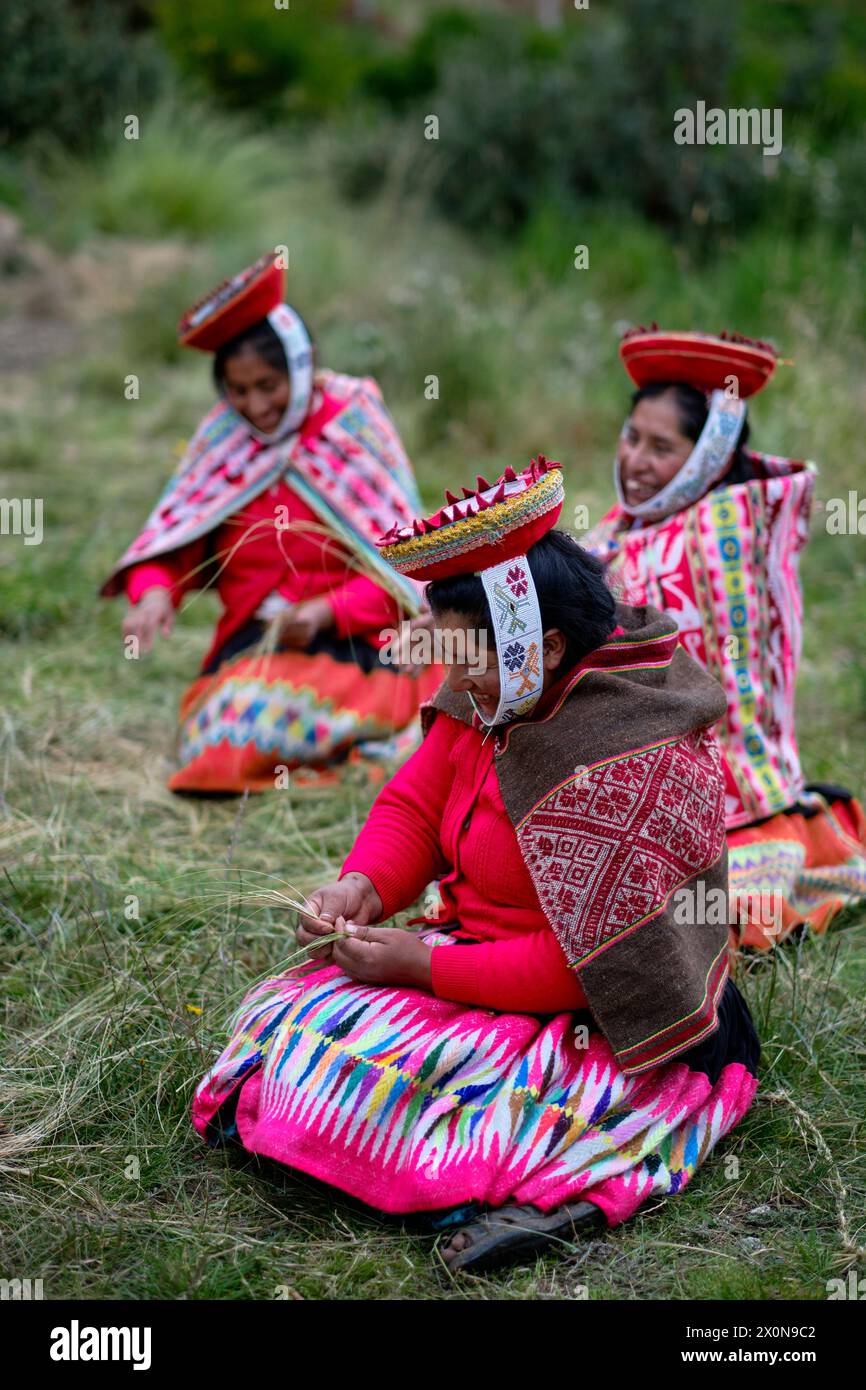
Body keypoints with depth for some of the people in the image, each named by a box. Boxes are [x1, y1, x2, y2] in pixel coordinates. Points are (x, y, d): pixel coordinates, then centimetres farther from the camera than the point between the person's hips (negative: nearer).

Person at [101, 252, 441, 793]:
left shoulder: (356, 430, -4)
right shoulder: (223, 437, 5)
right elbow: (171, 537, 4)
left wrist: (325, 612, -22)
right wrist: (154, 591, -19)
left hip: (347, 640, -4)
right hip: (249, 642, 4)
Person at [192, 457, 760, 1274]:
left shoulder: (633, 771, -26)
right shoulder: (492, 699, -1)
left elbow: (584, 965, -26)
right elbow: (413, 805, 10)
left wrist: (423, 966, -23)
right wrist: (362, 886, -11)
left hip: (593, 1017, -10)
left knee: (360, 1081, -22)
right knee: (292, 1019, -4)